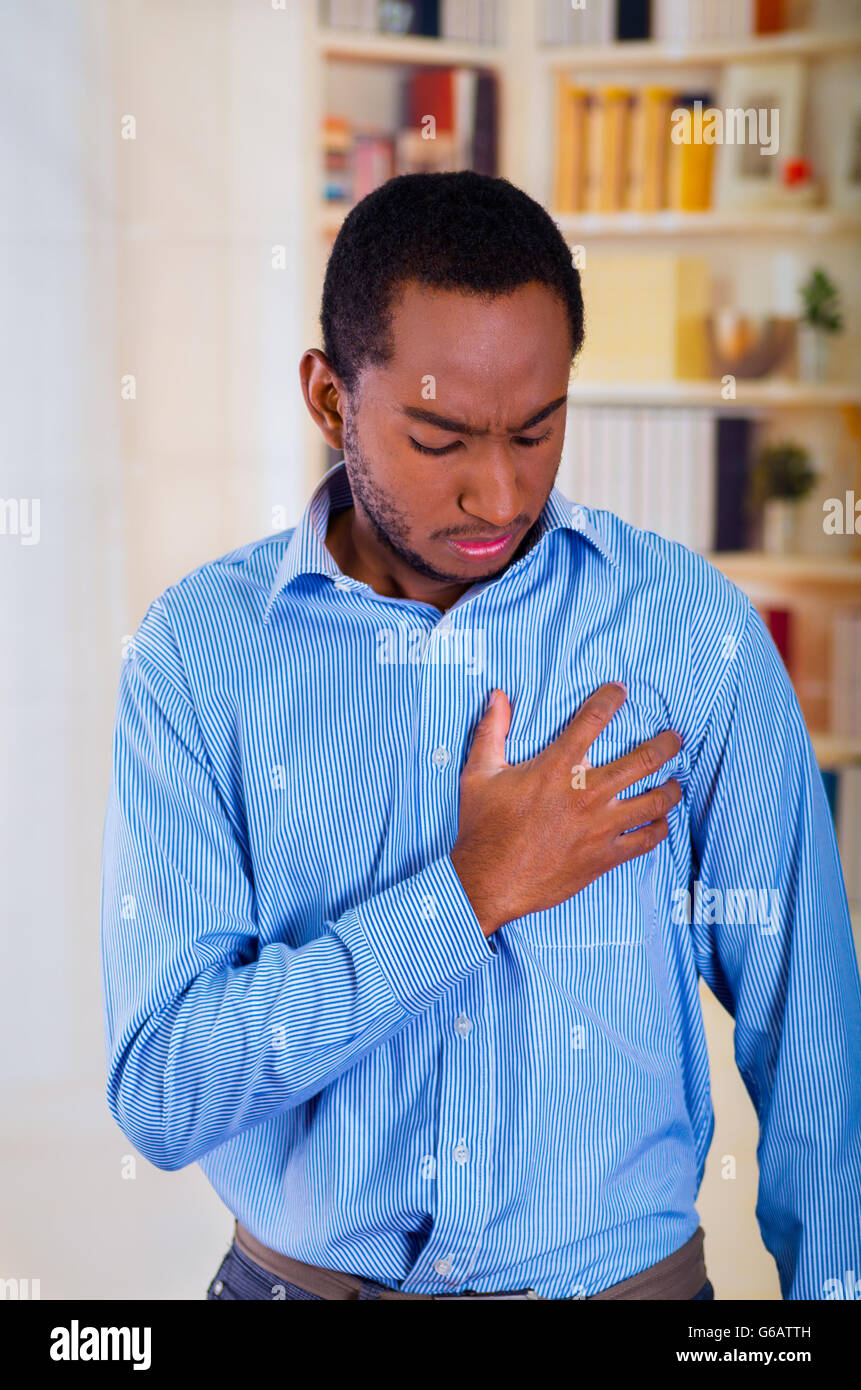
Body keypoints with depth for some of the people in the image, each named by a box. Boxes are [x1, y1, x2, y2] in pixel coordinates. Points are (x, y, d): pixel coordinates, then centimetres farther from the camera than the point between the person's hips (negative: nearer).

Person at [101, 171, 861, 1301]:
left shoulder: (696, 631, -9)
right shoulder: (197, 649, -11)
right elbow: (159, 1092, -17)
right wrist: (475, 892, -20)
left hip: (626, 1271, 1)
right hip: (298, 1271, 0)